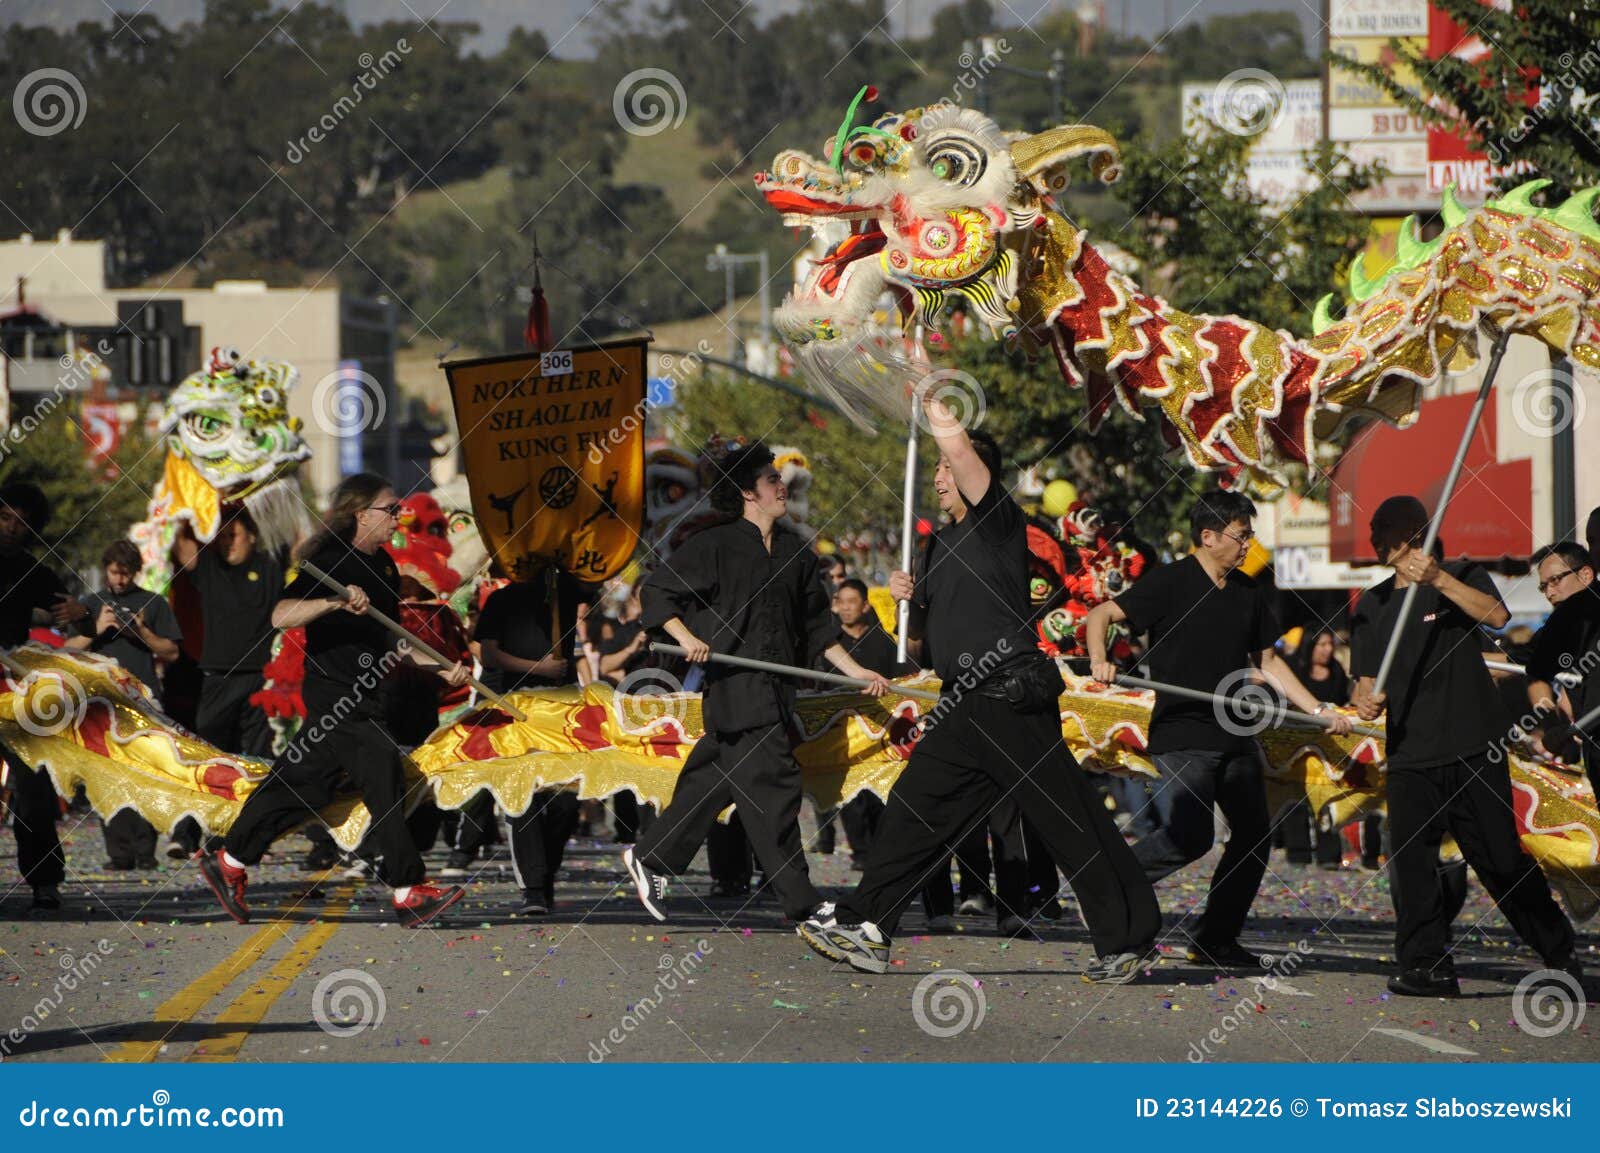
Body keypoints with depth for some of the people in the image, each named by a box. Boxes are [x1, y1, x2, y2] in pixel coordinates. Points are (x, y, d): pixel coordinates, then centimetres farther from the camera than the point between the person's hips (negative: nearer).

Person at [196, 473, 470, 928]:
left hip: (363, 696, 9)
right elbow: (281, 616, -28)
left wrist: (441, 668, 13)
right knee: (384, 778, -10)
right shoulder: (332, 563, -15)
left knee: (299, 784, 11)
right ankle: (409, 894, -6)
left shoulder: (383, 565, 13)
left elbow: (391, 640, 22)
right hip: (335, 693, -9)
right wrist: (335, 601, -42)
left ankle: (228, 863, 20)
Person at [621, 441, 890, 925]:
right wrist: (687, 638, -16)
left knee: (713, 780, 11)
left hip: (776, 686, 7)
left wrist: (854, 670, 16)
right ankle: (802, 903, -10)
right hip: (733, 682, -7)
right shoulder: (714, 546, -5)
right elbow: (657, 591, -2)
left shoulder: (795, 552, 15)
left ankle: (649, 858, 26)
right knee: (772, 784, -11)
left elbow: (817, 624, 21)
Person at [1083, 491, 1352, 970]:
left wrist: (1319, 710, 19)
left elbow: (1267, 661, 25)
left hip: (1237, 734, 7)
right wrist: (1099, 661, -27)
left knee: (1254, 836, 4)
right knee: (1192, 835, -21)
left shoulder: (1248, 592, 15)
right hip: (1182, 734, -7)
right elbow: (1102, 615, -7)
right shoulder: (1170, 583, -5)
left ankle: (1215, 940, 14)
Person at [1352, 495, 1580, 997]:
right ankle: (1428, 967, -5)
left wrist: (1439, 580, -30)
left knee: (1501, 858, -1)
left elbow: (1496, 616, -17)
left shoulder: (1462, 578, 4)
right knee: (1410, 861, -9)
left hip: (1474, 750, -4)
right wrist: (1367, 701, -7)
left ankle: (1559, 954, 14)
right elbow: (1366, 681, 17)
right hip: (1409, 757, 4)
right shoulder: (1372, 606, 15)